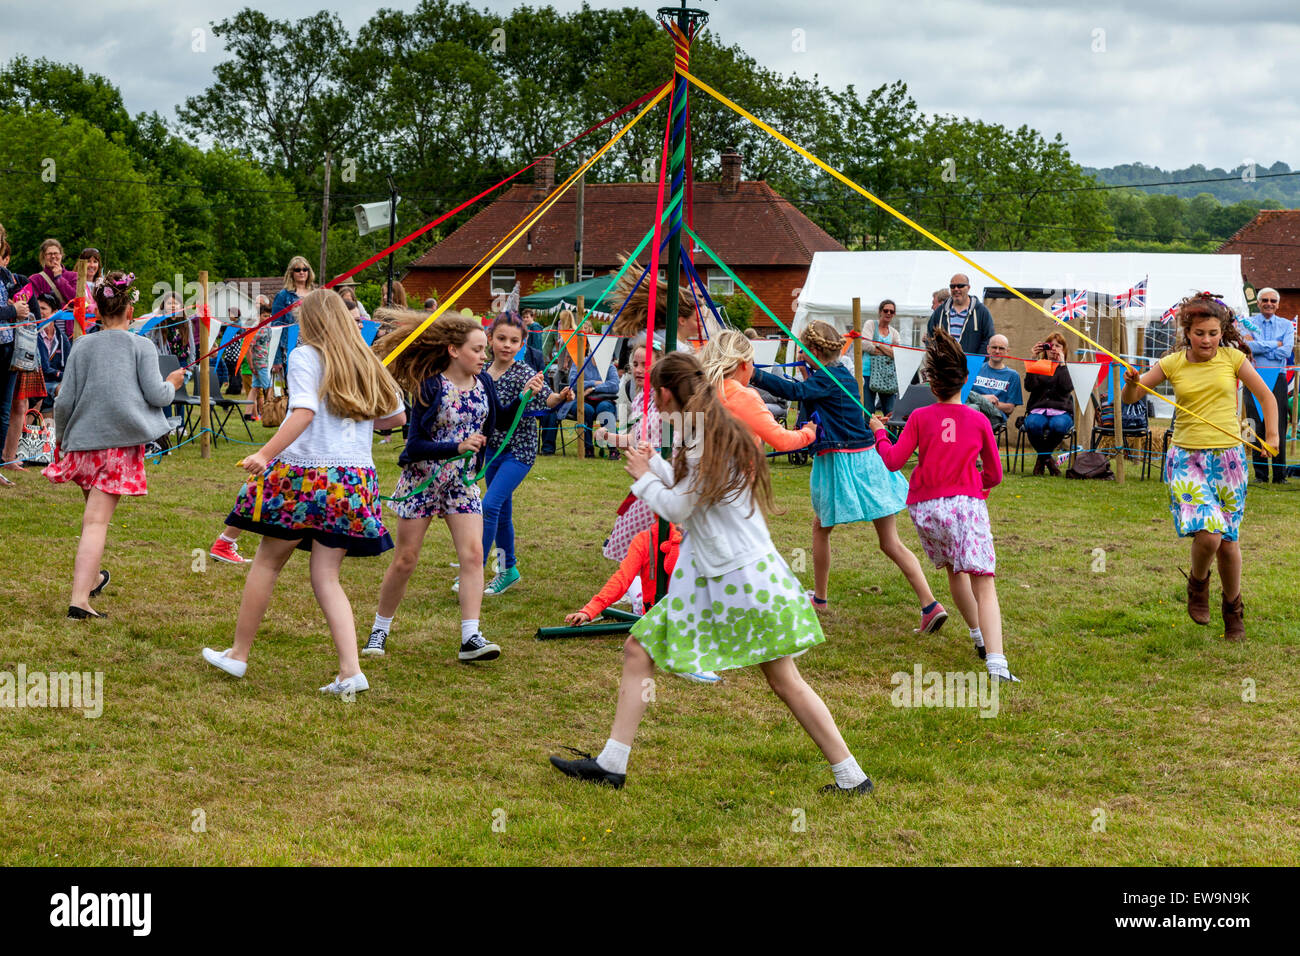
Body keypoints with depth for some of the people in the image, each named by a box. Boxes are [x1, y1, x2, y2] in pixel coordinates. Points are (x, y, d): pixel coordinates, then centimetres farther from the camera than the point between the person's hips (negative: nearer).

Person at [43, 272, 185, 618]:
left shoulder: (81, 346, 6)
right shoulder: (141, 347, 0)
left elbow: (64, 400, 4)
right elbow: (156, 395, -5)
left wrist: (61, 435, 21)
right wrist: (172, 384, 17)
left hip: (83, 440, 3)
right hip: (122, 443, -3)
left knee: (94, 514, 24)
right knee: (97, 520, -9)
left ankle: (91, 577, 39)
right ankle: (79, 598, -17)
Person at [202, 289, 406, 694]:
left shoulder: (305, 356, -3)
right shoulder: (366, 362, 14)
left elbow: (304, 411, -18)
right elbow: (396, 416, 22)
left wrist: (265, 454, -24)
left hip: (305, 475, -5)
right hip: (355, 481, 5)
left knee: (268, 562, 10)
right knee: (326, 577, 7)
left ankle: (238, 654, 20)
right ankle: (350, 671, -7)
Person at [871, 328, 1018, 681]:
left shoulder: (920, 418, 2)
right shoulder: (979, 420, 3)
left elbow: (892, 460, -2)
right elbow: (994, 475, 10)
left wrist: (879, 433, 15)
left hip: (924, 506, 2)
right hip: (966, 503, -2)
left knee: (954, 571, 27)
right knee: (983, 584, -10)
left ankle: (979, 636, 39)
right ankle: (996, 661, -28)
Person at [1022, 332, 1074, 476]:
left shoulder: (1066, 368, 15)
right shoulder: (1038, 365, 17)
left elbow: (1067, 388, -8)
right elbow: (1029, 386, -4)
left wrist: (1061, 364, -4)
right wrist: (1034, 360, -3)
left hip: (1061, 411, 0)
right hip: (1038, 410, 1)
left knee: (1058, 425, -39)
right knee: (1033, 424, -37)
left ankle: (1042, 457, -11)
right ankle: (1047, 459, -11)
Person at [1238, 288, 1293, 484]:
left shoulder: (1286, 325, 11)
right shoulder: (1249, 324, 9)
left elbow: (1286, 351, -5)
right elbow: (1248, 346, -10)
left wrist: (1260, 347, -6)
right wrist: (1275, 344, -7)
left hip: (1277, 379, 0)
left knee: (1278, 427, -4)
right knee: (1256, 426, -2)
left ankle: (1279, 475, 0)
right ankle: (1260, 474, 4)